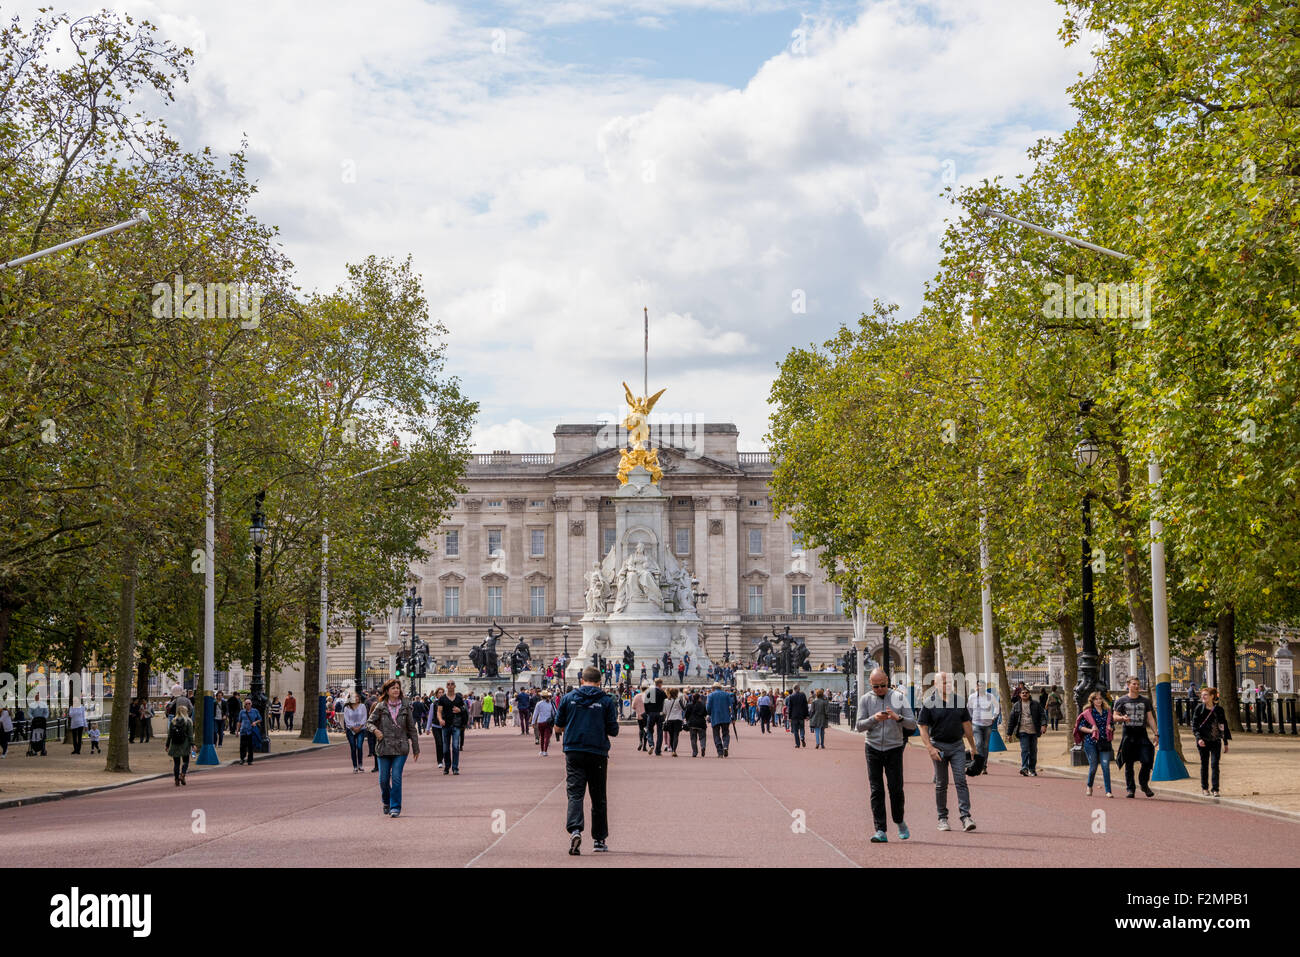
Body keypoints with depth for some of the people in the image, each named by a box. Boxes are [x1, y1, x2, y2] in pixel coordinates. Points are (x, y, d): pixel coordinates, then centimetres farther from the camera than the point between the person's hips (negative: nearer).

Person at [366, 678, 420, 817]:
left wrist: (416, 748, 9)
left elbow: (412, 729, 9)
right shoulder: (380, 707, 3)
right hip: (384, 748, 1)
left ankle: (396, 807, -1)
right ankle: (386, 802, 32)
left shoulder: (405, 707, 4)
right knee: (383, 779, 5)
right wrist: (375, 730, -15)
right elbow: (369, 722, 7)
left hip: (400, 748, -1)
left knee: (396, 778, -10)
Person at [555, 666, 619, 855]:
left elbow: (558, 725, 10)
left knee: (575, 793, -3)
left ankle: (574, 829, -28)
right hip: (598, 753, 0)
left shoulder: (568, 698, 3)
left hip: (574, 752, 0)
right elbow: (613, 731, -2)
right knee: (598, 797, 12)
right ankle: (599, 839, 18)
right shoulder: (606, 701, -2)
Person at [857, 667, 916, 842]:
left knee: (896, 788, -4)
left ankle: (899, 822, 21)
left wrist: (898, 718, -20)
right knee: (876, 790, -3)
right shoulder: (865, 699, 4)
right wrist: (874, 718, -18)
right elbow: (859, 725, 0)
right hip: (873, 748, 1)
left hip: (894, 749, -1)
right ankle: (880, 831, -3)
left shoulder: (899, 698, 2)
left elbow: (912, 724, -1)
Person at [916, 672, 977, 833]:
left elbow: (966, 725, 13)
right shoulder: (929, 703, -6)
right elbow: (922, 728, -7)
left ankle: (965, 816, -12)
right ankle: (942, 818, 14)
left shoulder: (959, 701, 6)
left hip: (957, 746, 2)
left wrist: (973, 746, 15)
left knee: (961, 781, -8)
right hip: (939, 746, -2)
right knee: (941, 784, 5)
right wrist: (930, 748, -18)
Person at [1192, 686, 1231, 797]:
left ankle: (1215, 789, -5)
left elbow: (1224, 726, 9)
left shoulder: (1219, 710, 2)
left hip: (1216, 741, 0)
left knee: (1215, 764, -8)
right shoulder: (1199, 708, -1)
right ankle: (1205, 788, 20)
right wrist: (1199, 738, -15)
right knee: (1204, 765, 8)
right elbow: (1194, 725, -1)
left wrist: (1225, 743, 10)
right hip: (1203, 741, 0)